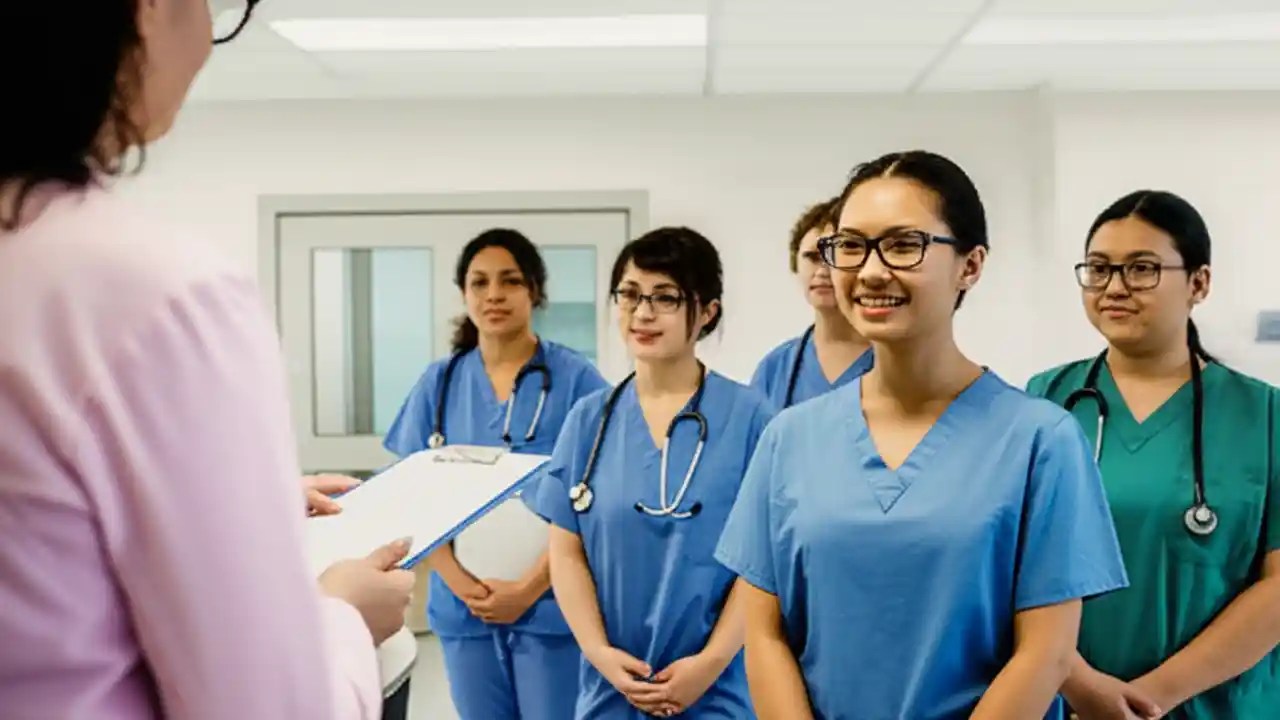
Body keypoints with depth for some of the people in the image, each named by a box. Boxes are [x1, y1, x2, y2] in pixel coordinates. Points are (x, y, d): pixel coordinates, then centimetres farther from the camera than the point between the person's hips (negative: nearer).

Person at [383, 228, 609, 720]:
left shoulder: (575, 378, -5)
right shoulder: (439, 382, 5)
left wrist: (530, 587, -14)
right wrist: (457, 579, -9)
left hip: (550, 604, -3)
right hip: (464, 606, 3)